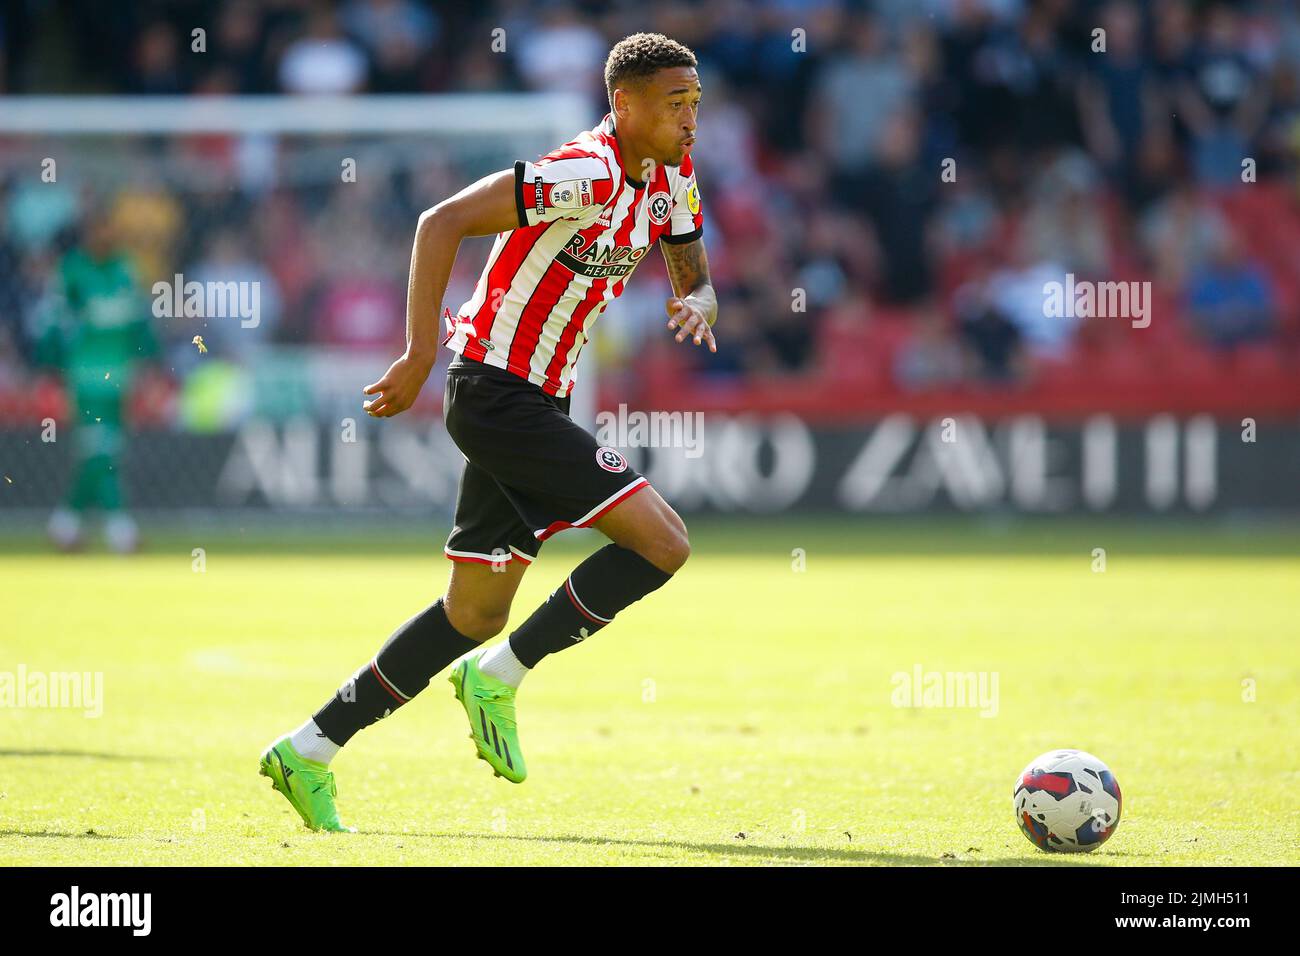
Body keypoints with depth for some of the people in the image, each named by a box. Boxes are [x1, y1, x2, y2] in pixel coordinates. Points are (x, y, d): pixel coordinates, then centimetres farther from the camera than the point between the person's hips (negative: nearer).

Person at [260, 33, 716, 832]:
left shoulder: (670, 178, 7)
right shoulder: (586, 175, -20)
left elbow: (696, 276, 20)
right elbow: (442, 222, -23)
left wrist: (697, 303, -5)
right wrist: (420, 356, -24)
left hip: (533, 402, 10)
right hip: (499, 394, -10)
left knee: (477, 613, 12)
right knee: (663, 541, -14)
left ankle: (312, 750, 17)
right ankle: (499, 677, -4)